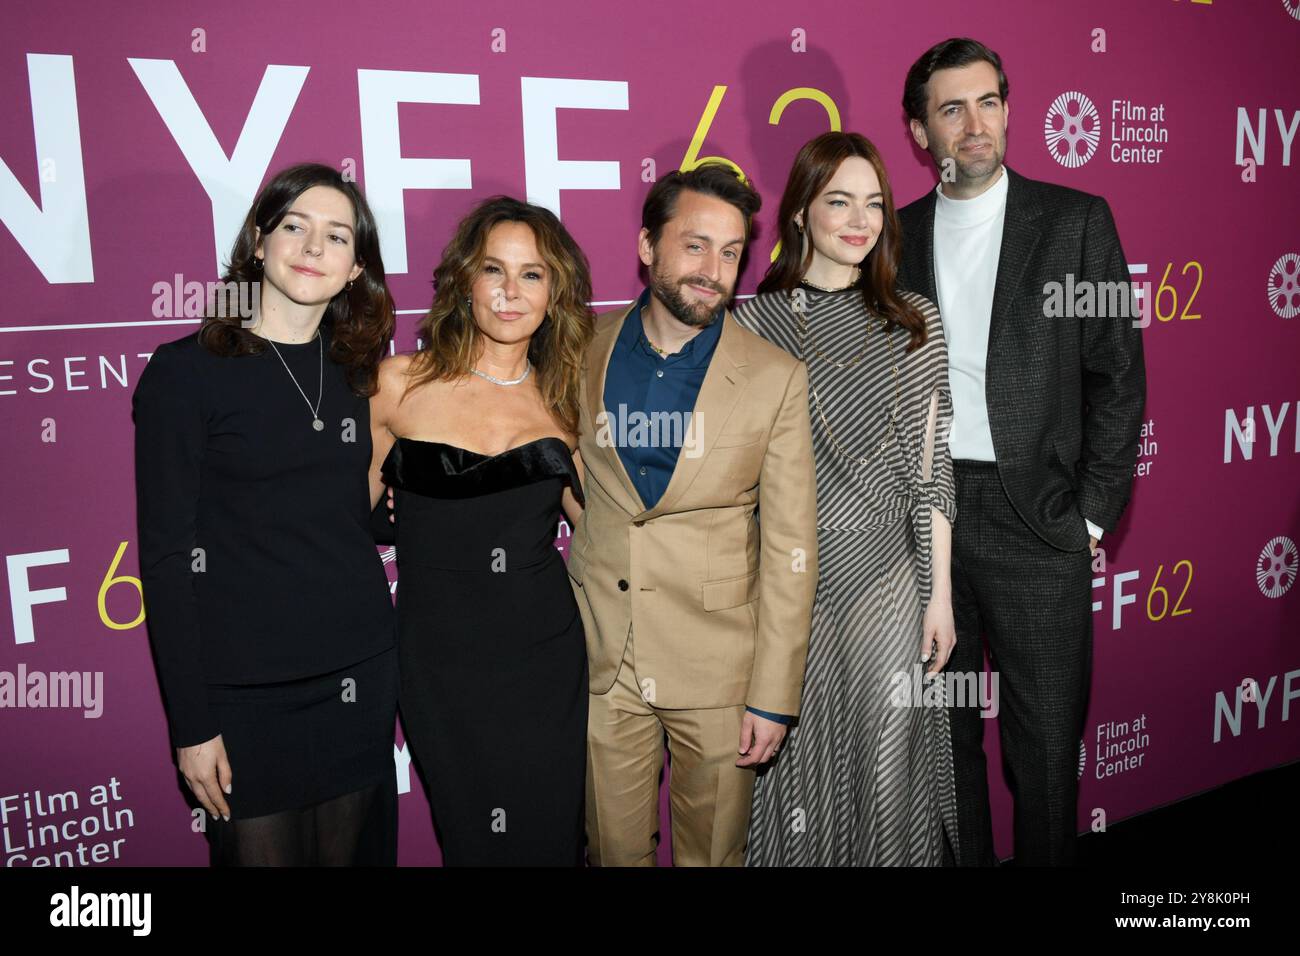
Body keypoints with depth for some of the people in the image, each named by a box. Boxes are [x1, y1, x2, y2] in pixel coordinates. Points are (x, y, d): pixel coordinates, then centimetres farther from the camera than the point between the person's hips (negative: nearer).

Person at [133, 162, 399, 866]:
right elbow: (167, 557, -9)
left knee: (356, 847, 16)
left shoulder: (355, 370, 6)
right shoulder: (185, 372, -8)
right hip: (247, 695, -4)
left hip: (361, 677, 5)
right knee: (261, 851, 11)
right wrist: (190, 723, -10)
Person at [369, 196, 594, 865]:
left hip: (547, 658, 2)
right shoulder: (401, 384, -4)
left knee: (550, 839, 12)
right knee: (473, 841, 12)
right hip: (440, 662, -2)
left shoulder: (558, 396, 4)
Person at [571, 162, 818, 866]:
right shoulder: (585, 351, -1)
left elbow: (790, 550, -7)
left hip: (718, 672, -1)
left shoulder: (776, 378, -8)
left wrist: (774, 697, -8)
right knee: (614, 848, 16)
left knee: (712, 851, 15)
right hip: (599, 664, 2)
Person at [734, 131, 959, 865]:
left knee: (886, 766, 10)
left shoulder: (914, 323, 4)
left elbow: (930, 468, 4)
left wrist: (941, 592, 3)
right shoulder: (753, 321, -1)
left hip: (887, 584, 1)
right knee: (794, 768, 10)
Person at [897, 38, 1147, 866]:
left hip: (1036, 518, -2)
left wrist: (1093, 512, -6)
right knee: (942, 728, 14)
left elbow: (1117, 373, -1)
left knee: (1047, 736, 7)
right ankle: (964, 859, 32)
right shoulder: (895, 236, 8)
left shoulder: (1075, 220, 1)